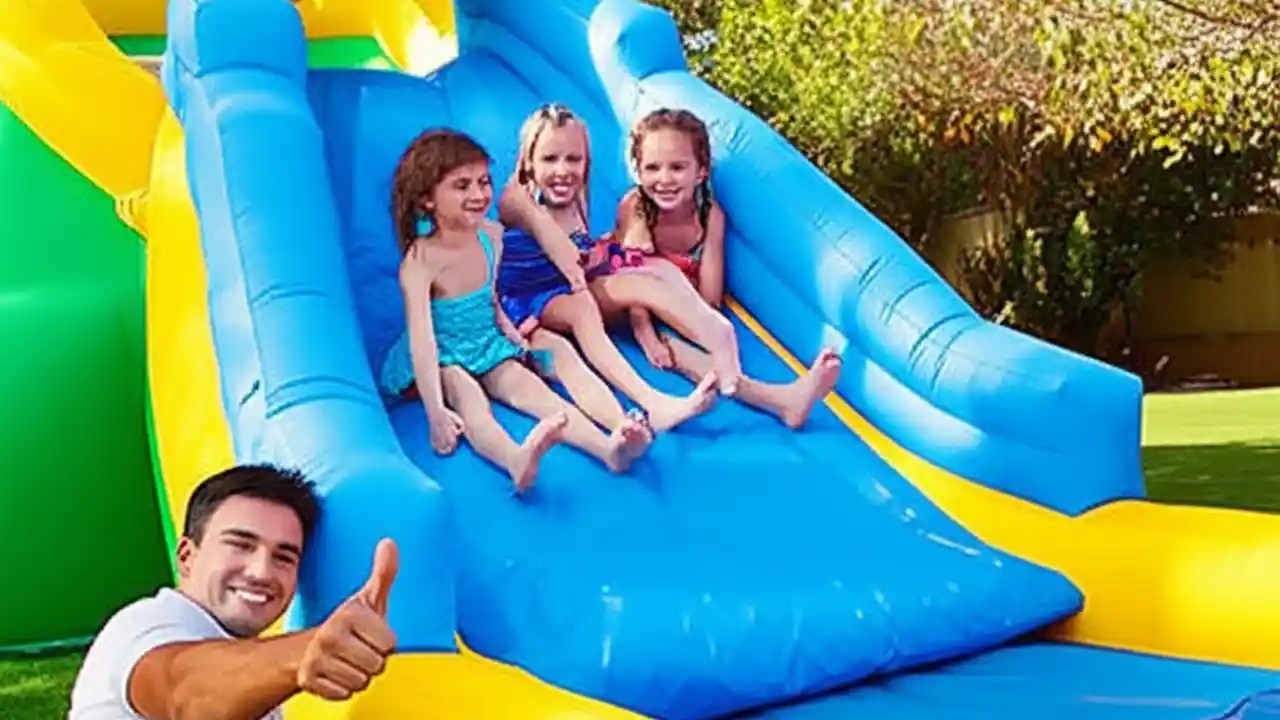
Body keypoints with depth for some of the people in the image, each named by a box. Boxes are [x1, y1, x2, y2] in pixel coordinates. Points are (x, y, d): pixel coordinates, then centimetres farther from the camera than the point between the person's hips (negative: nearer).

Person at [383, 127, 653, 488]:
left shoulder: (492, 235, -5)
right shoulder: (421, 260, -25)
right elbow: (422, 339, -32)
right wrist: (436, 411, -39)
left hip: (488, 348, 5)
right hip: (441, 360, -5)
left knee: (529, 387, -22)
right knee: (468, 397, -33)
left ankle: (608, 447, -48)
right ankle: (516, 460, -67)